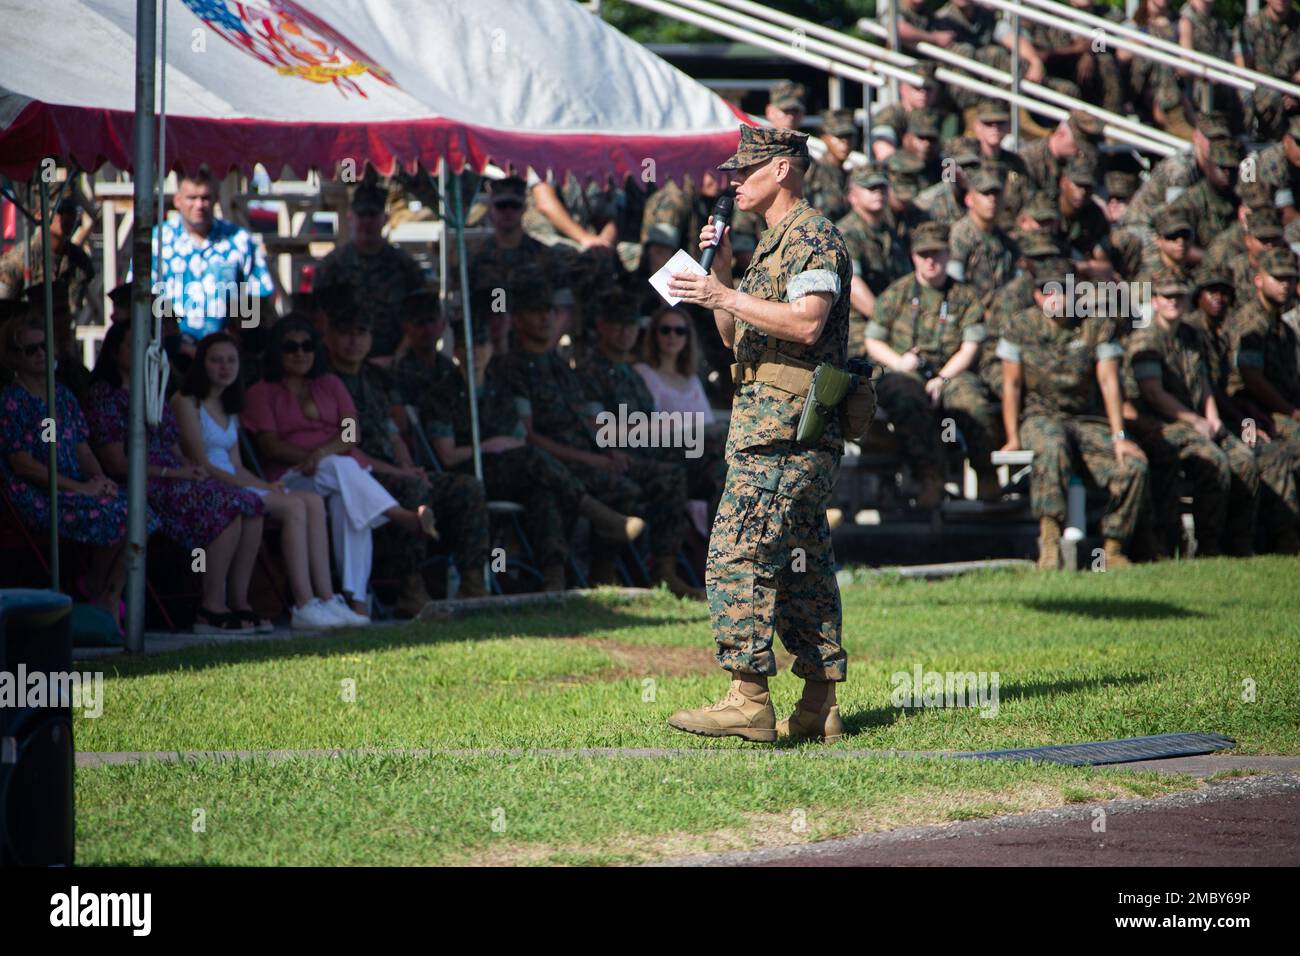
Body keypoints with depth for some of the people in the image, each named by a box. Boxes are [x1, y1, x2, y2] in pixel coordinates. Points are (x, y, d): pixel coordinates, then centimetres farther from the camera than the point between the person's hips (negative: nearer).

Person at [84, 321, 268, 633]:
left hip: (176, 481, 8)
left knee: (250, 505, -13)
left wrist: (191, 468, 2)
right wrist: (170, 472, -14)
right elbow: (117, 463, -11)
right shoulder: (104, 396, -3)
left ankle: (239, 602, -15)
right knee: (226, 509, -27)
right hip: (142, 487, -8)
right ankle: (212, 608, -27)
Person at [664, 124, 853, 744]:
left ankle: (748, 700, -17)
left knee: (738, 555, -14)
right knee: (802, 564, 9)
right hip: (775, 429, 11)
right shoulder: (772, 243, 23)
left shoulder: (811, 235, -9)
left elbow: (806, 322, -23)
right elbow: (737, 337, 24)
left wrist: (723, 296, -21)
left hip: (784, 430, -11)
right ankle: (820, 707, 10)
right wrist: (720, 272, 11)